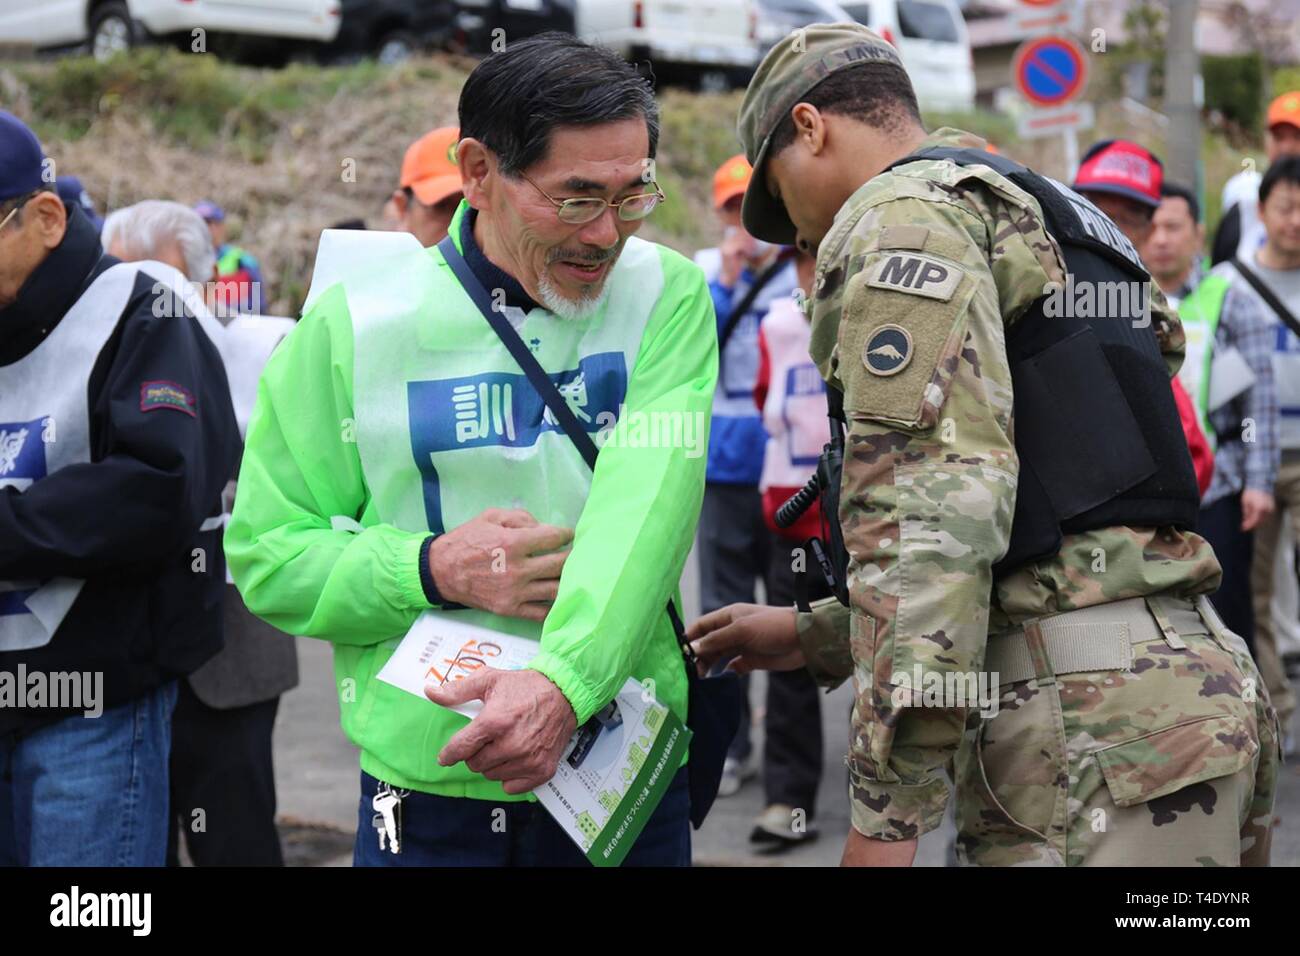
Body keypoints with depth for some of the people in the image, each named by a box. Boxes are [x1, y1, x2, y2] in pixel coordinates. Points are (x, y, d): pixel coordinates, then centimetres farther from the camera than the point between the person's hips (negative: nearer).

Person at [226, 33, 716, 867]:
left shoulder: (667, 297, -4)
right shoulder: (356, 320, -4)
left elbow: (648, 503, -19)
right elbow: (264, 555, 0)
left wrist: (563, 682, -34)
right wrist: (433, 571, -17)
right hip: (427, 787, 0)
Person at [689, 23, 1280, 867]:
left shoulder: (904, 211, -3)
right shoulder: (1051, 221, 27)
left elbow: (938, 503, -17)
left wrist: (888, 805, -18)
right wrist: (814, 637, 29)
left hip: (1087, 715, -9)